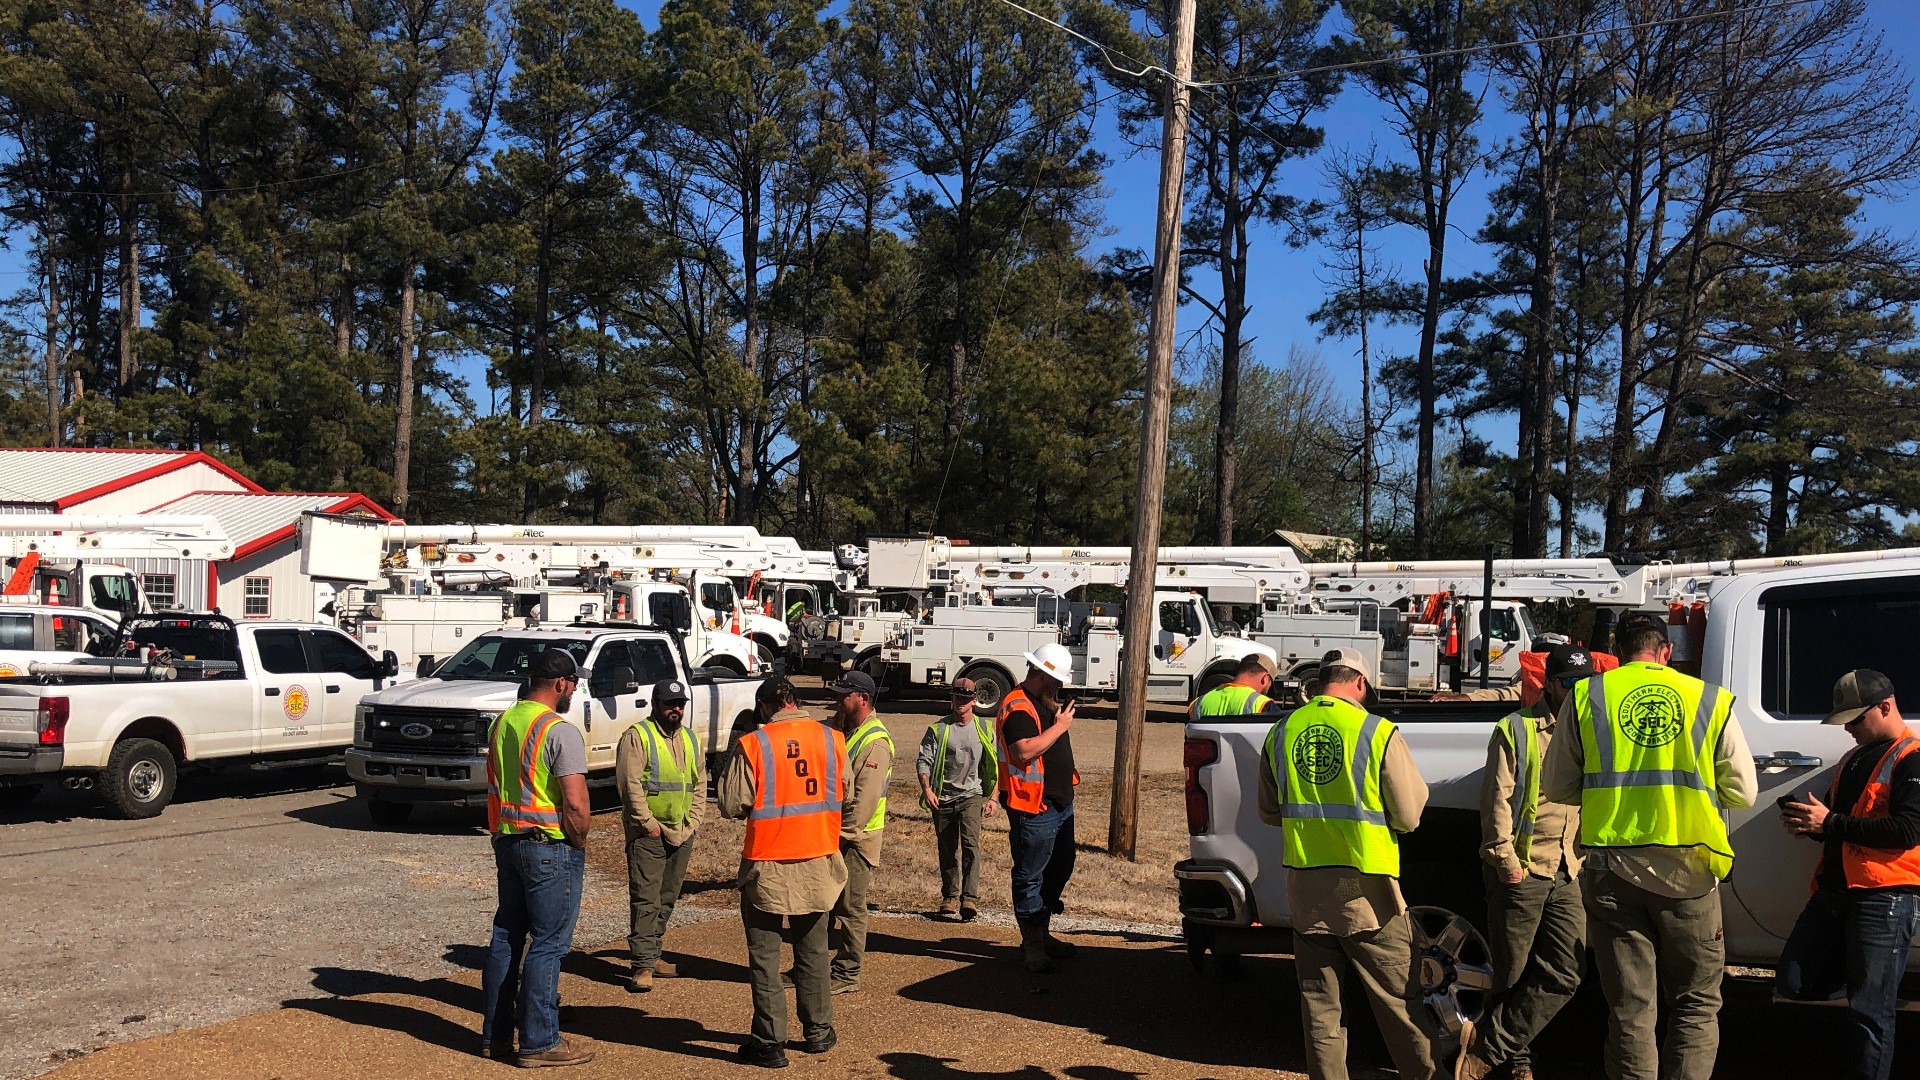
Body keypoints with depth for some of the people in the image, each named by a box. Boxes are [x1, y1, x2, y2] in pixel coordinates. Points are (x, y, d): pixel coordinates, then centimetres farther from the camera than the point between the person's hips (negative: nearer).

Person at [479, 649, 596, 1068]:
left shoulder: (502, 722, 8)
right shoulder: (560, 731, -18)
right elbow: (575, 803, -22)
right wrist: (579, 841, -7)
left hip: (507, 841, 8)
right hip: (551, 848, -8)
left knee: (506, 937, 15)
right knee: (547, 945, 0)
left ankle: (495, 1035, 24)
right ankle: (539, 1042, 6)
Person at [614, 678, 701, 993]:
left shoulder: (690, 739, 14)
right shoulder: (637, 736, -7)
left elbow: (700, 784, 18)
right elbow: (630, 784, -14)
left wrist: (691, 822, 7)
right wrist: (648, 823, -14)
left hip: (681, 834, 7)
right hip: (647, 833, -7)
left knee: (668, 899, 12)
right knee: (645, 900, -8)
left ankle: (651, 955, 22)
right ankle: (643, 965, -6)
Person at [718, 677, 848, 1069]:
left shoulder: (752, 744, -14)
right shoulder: (832, 739, -3)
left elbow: (731, 805, -12)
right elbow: (844, 794, 9)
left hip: (768, 865, -4)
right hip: (818, 862, 4)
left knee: (764, 955, 7)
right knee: (812, 950, 18)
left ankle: (770, 1042, 10)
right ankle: (818, 1031, 27)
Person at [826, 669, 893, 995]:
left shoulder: (875, 742, -17)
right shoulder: (843, 732, 13)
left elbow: (865, 800, -22)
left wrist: (841, 834, -20)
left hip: (856, 839, -9)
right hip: (834, 835, 9)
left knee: (850, 908, 1)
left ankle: (847, 975, 11)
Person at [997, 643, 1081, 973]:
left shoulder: (1048, 702, 16)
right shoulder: (1018, 707, -17)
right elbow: (1025, 750, -31)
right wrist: (1060, 726, -24)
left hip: (1060, 804, 10)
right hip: (1033, 809, -10)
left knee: (1060, 870, 18)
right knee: (1030, 876, -1)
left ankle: (1043, 934, 31)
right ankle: (1032, 946, 6)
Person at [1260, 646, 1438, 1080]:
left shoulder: (1281, 733, 3)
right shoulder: (1378, 733, -9)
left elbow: (1268, 812, 13)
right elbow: (1408, 817, -5)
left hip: (1304, 887, 4)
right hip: (1365, 886, -3)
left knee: (1319, 1003, 12)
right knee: (1399, 1000, 9)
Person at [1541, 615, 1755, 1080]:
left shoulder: (1586, 696, 3)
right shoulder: (1712, 700, 3)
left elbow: (1555, 787, 6)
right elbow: (1741, 792, 6)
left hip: (1613, 872, 1)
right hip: (1687, 873, 0)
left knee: (1630, 1009, 9)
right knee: (1696, 1006, 13)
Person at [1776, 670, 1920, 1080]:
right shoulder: (1854, 758, 20)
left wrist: (1830, 822, -20)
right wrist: (1807, 823, 4)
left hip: (1884, 896, -9)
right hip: (1835, 889, 9)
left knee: (1869, 1012, -4)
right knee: (1796, 983, 9)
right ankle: (1878, 984, 26)